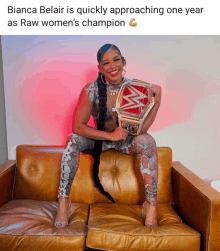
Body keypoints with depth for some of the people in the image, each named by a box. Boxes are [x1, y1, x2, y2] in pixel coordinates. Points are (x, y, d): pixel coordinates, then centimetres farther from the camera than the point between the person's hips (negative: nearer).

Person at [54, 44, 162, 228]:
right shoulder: (91, 90, -18)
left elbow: (141, 129, -21)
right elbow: (77, 126, -21)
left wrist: (157, 102, -33)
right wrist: (111, 136, -27)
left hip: (126, 141, 1)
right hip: (99, 138, 0)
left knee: (148, 141, -30)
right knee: (75, 140, -28)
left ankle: (151, 205, -22)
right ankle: (63, 201, -17)